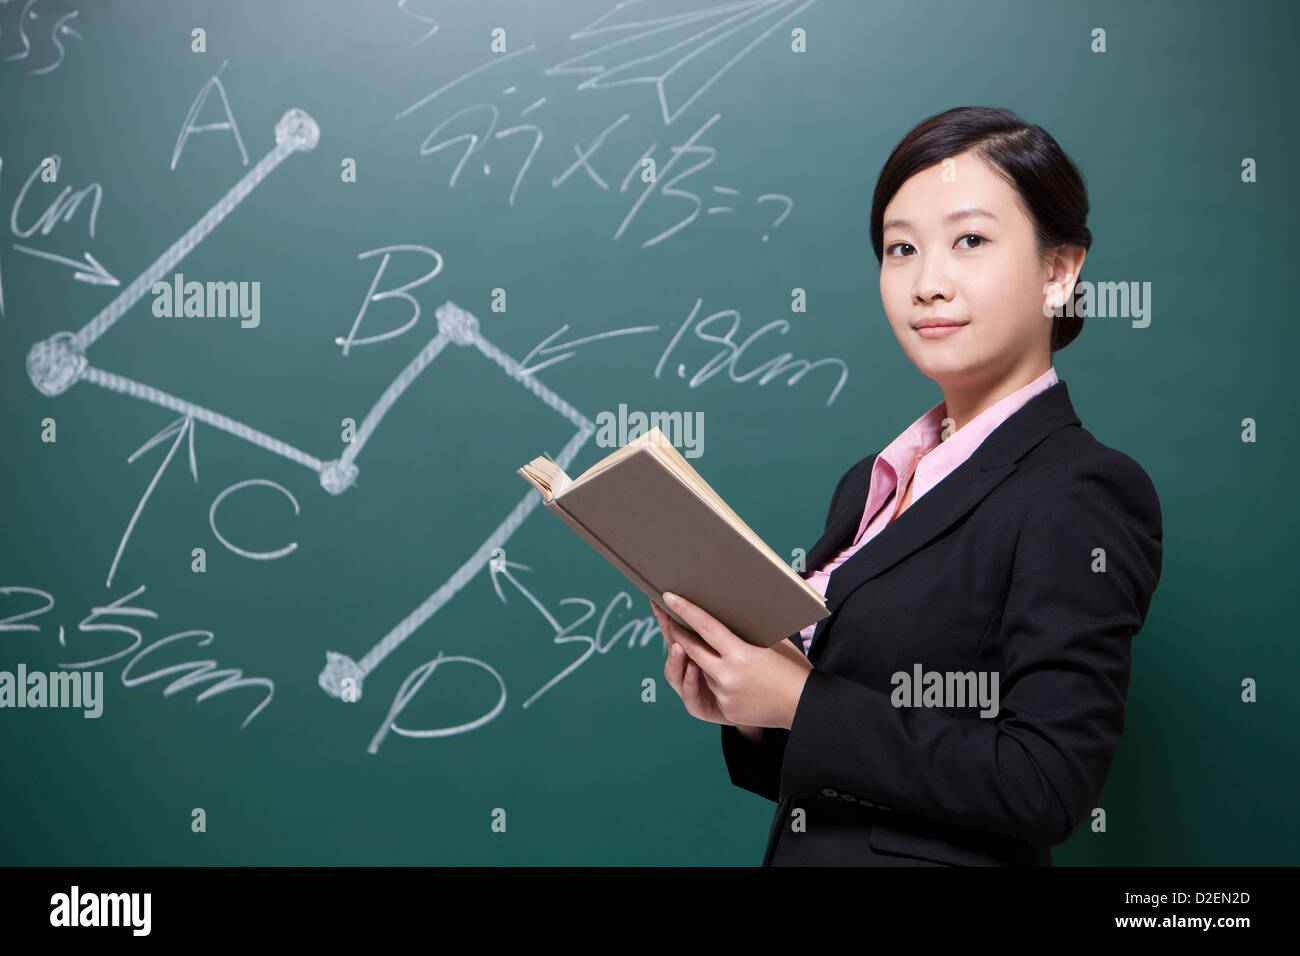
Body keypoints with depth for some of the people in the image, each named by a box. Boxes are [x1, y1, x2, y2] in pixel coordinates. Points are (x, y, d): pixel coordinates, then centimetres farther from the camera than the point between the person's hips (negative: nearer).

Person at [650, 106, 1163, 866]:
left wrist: (802, 702, -21)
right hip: (809, 849, 6)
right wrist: (748, 707, -10)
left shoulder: (1081, 495, -16)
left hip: (943, 857, -6)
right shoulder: (870, 488, 5)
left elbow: (1048, 787, -23)